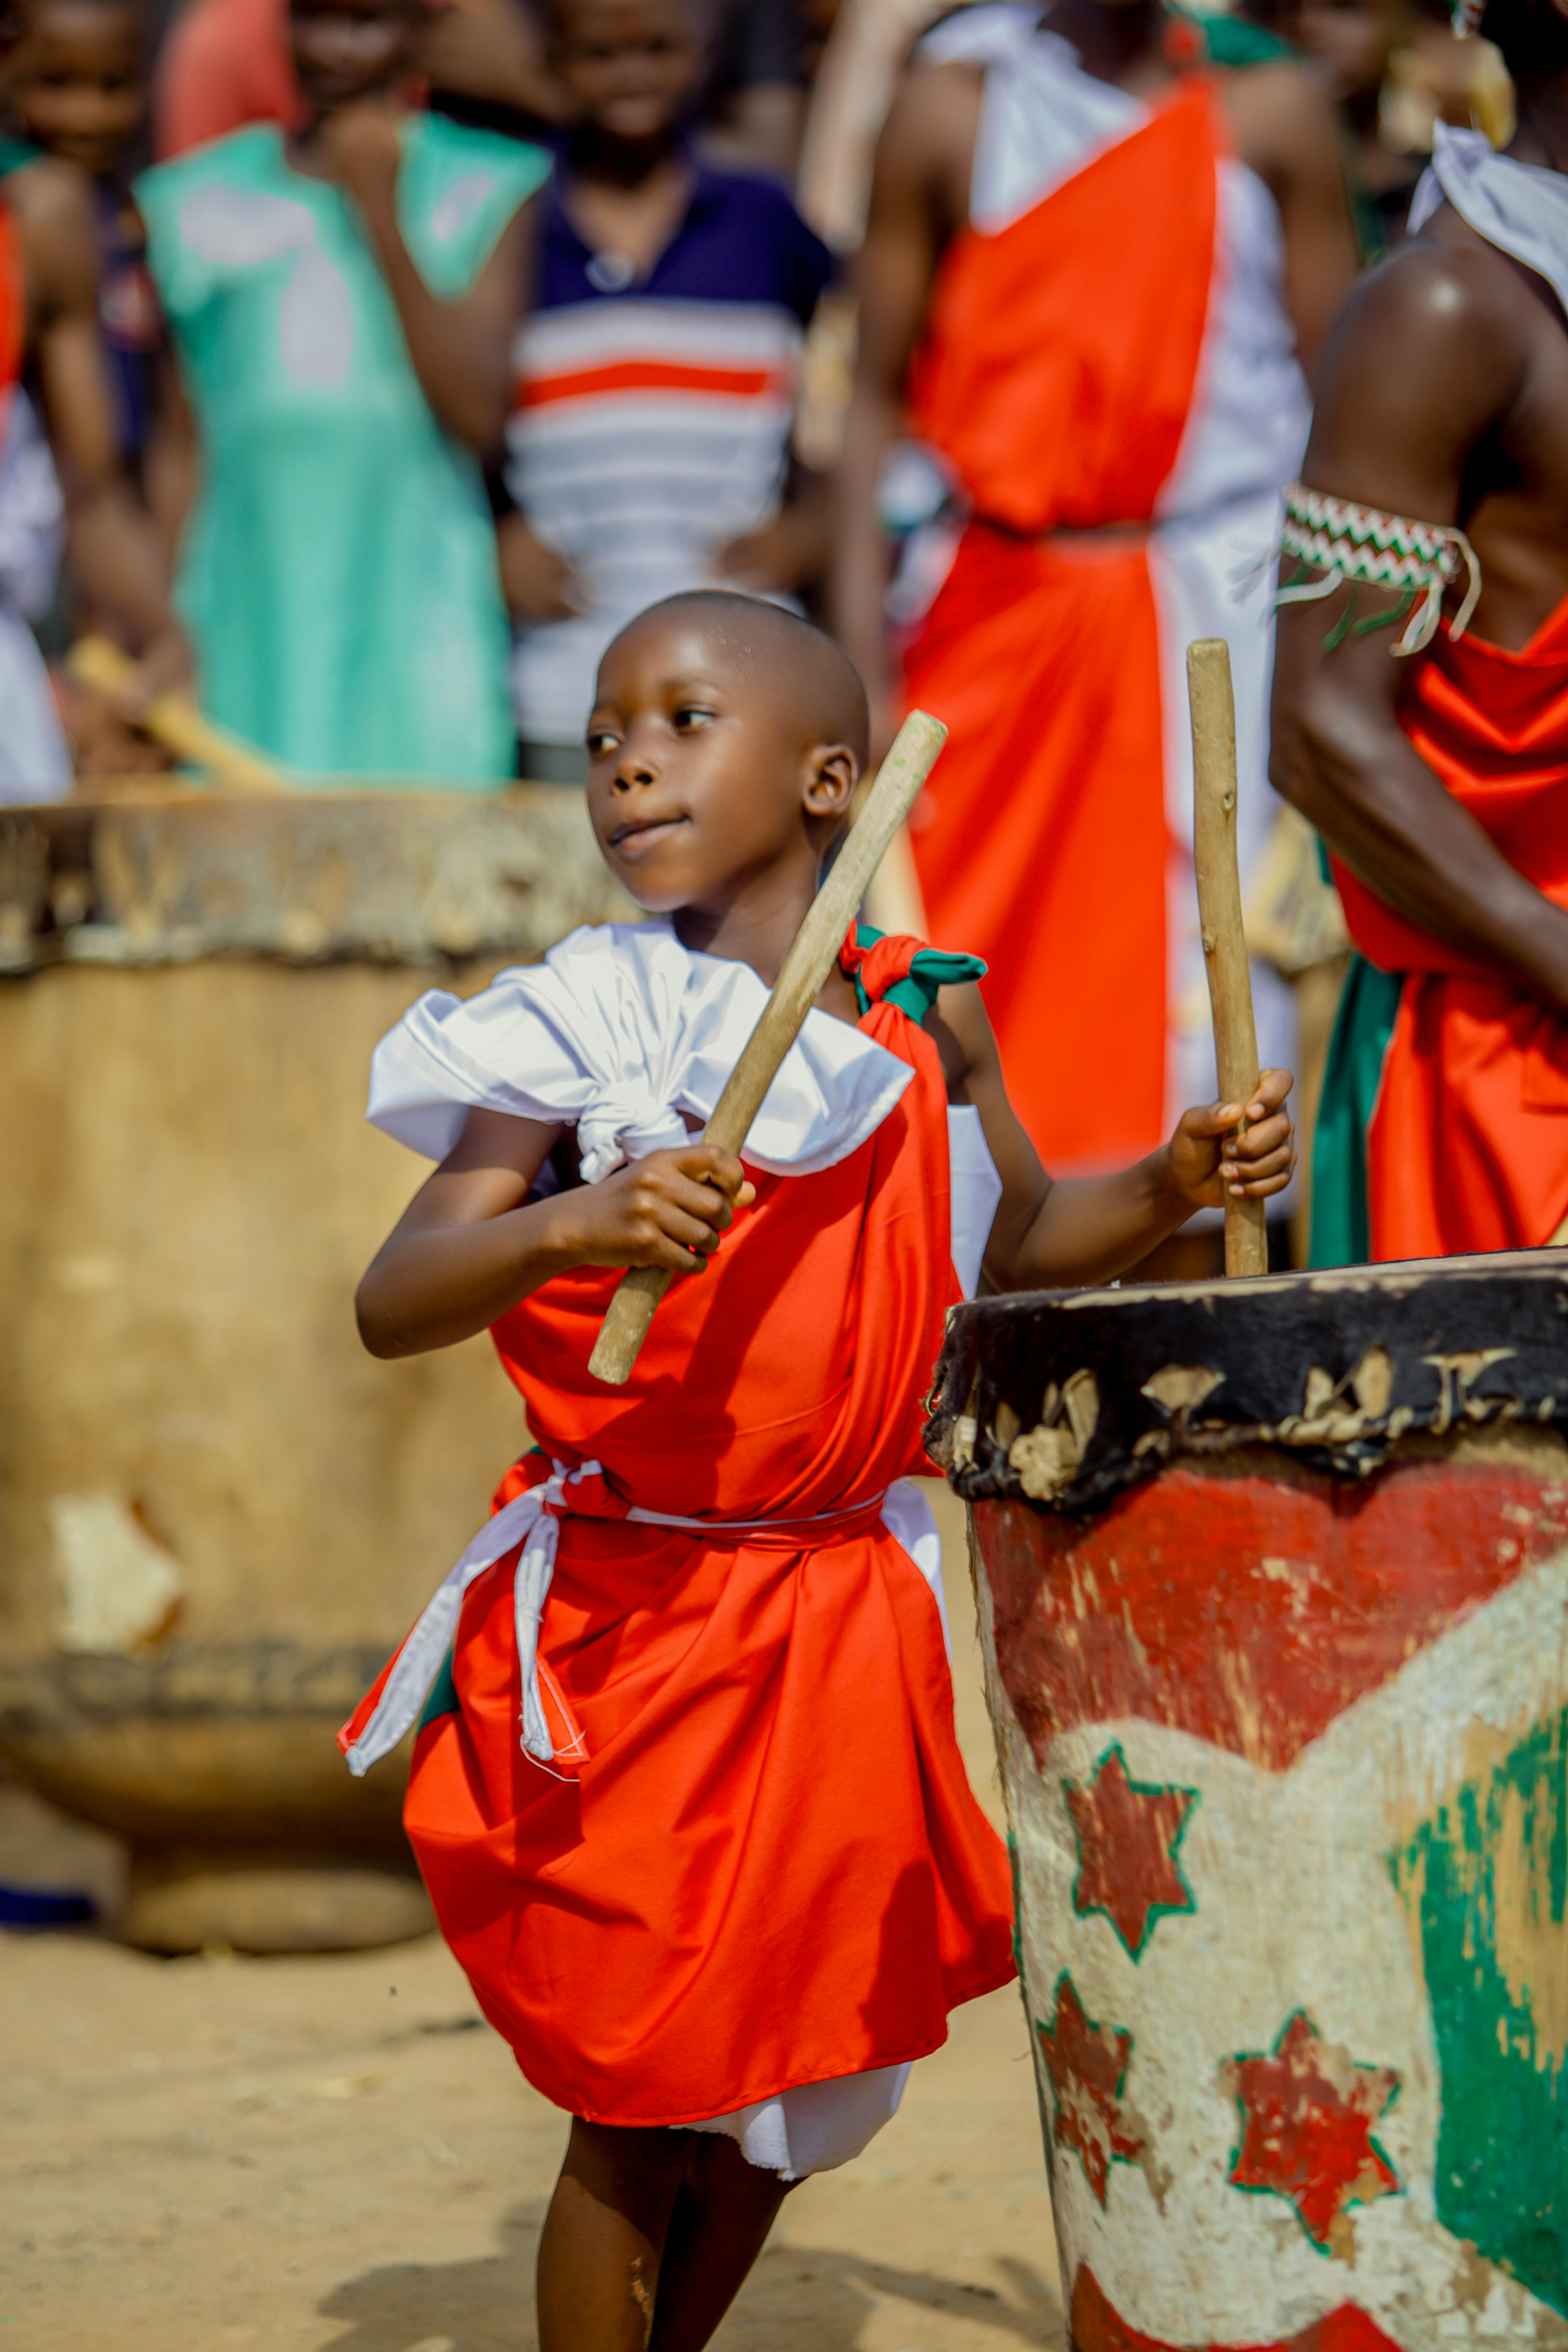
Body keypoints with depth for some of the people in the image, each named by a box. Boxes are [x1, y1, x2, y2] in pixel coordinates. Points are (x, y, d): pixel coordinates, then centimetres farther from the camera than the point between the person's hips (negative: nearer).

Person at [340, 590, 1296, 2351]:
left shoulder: (927, 1019, 1)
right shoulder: (585, 1029, -12)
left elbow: (1020, 1238, 20)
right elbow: (392, 1305, -21)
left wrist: (1175, 1181, 1)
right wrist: (572, 1228, -39)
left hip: (842, 1607, 5)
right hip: (626, 1617, -5)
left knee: (785, 2079, 15)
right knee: (638, 2107, 1)